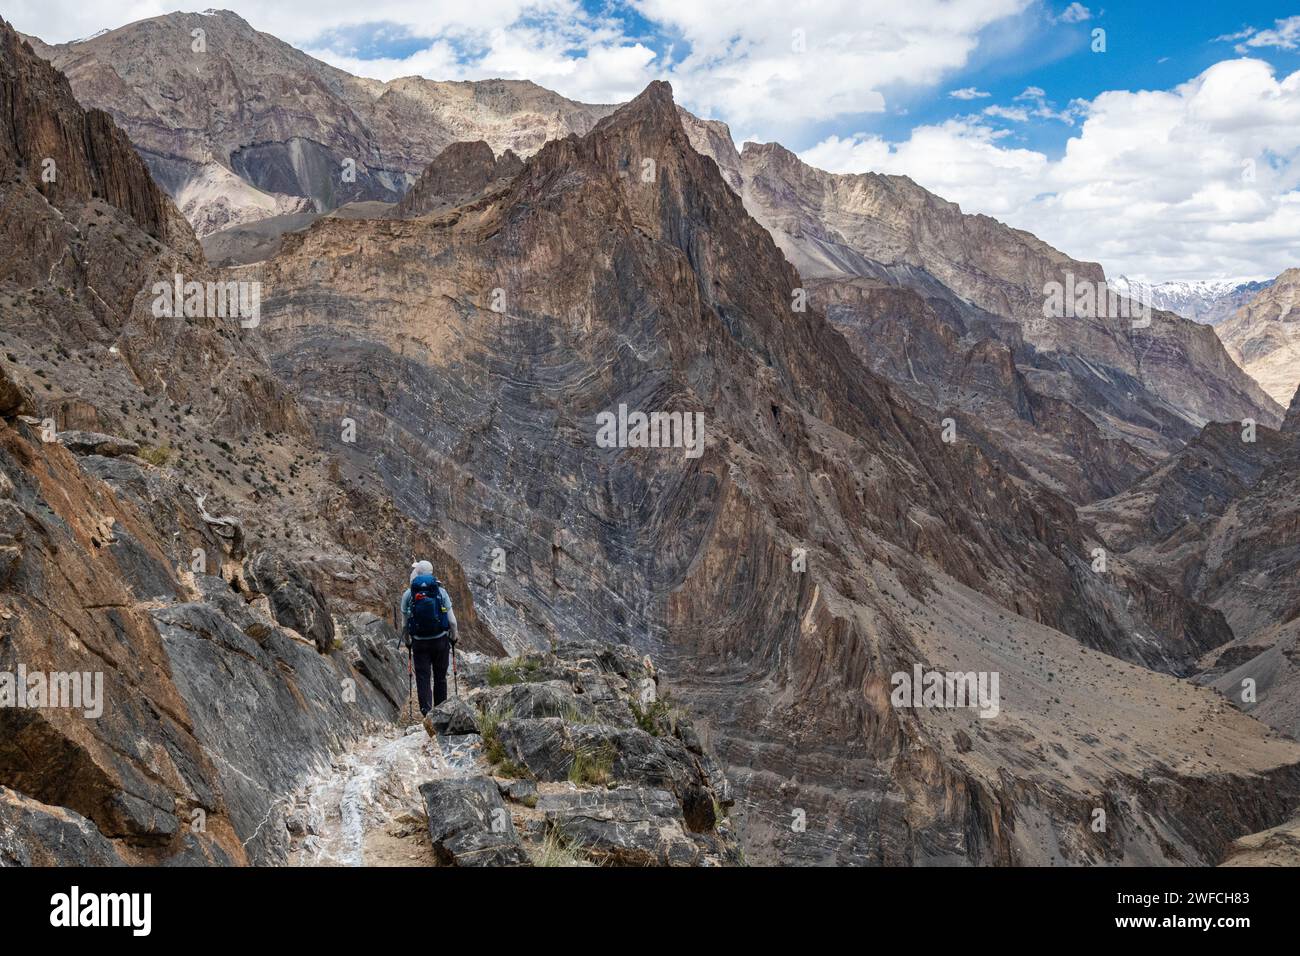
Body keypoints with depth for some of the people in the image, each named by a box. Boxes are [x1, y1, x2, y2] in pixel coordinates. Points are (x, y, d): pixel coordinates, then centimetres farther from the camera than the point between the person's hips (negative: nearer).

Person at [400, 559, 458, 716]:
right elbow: (452, 620, -3)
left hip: (419, 643, -1)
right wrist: (454, 638, 13)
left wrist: (407, 641, 16)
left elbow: (405, 624, 1)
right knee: (440, 678, 12)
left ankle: (426, 712, -9)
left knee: (423, 678, 3)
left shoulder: (408, 594, -5)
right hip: (441, 641, 1)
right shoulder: (441, 591, -4)